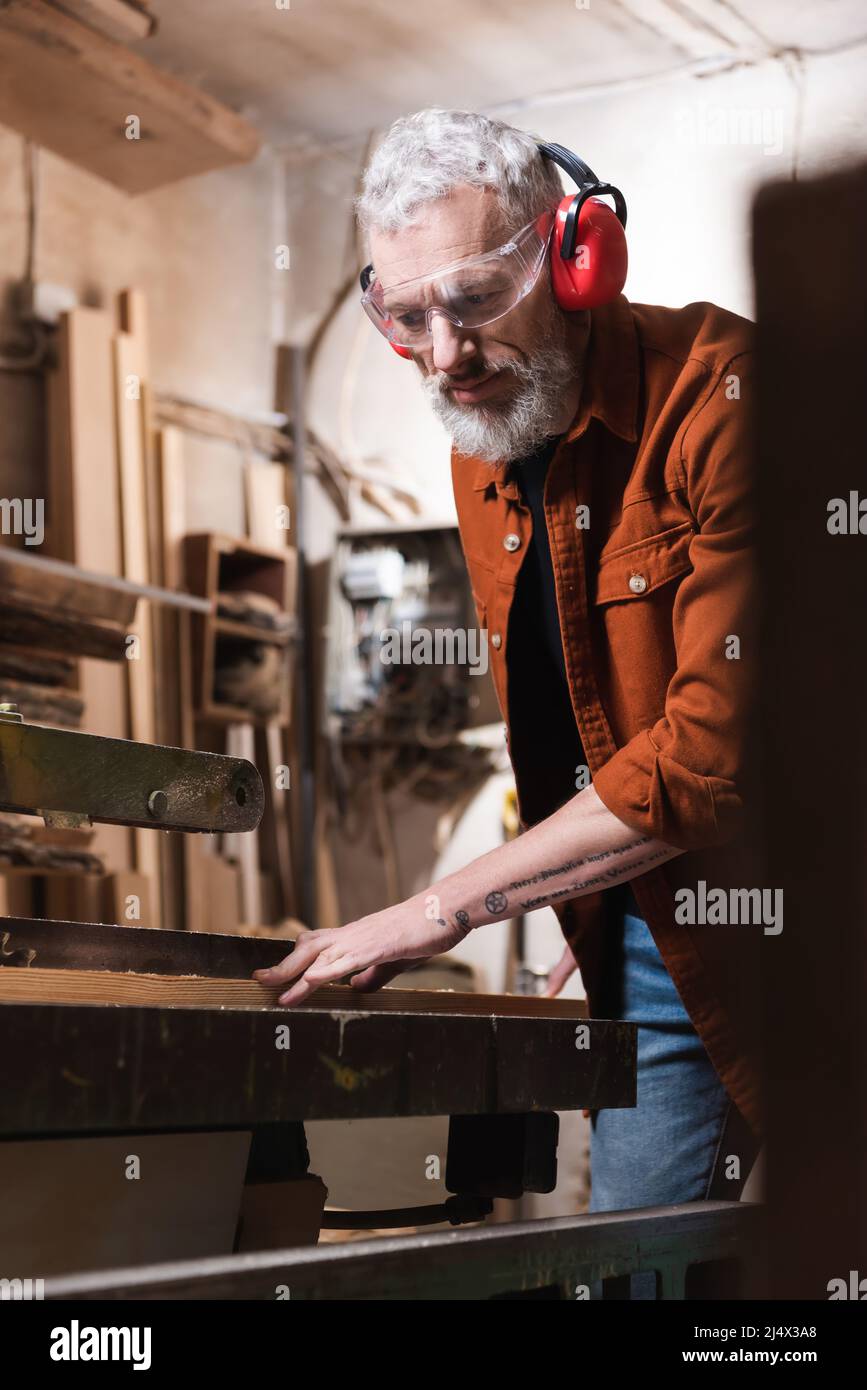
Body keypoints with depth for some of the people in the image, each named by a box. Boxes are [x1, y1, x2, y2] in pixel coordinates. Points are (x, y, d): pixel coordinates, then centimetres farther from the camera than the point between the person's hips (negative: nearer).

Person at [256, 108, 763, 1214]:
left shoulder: (722, 392, -19)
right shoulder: (482, 460, 7)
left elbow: (720, 746, -25)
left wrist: (443, 907, -22)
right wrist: (591, 918, 7)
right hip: (649, 947, 7)